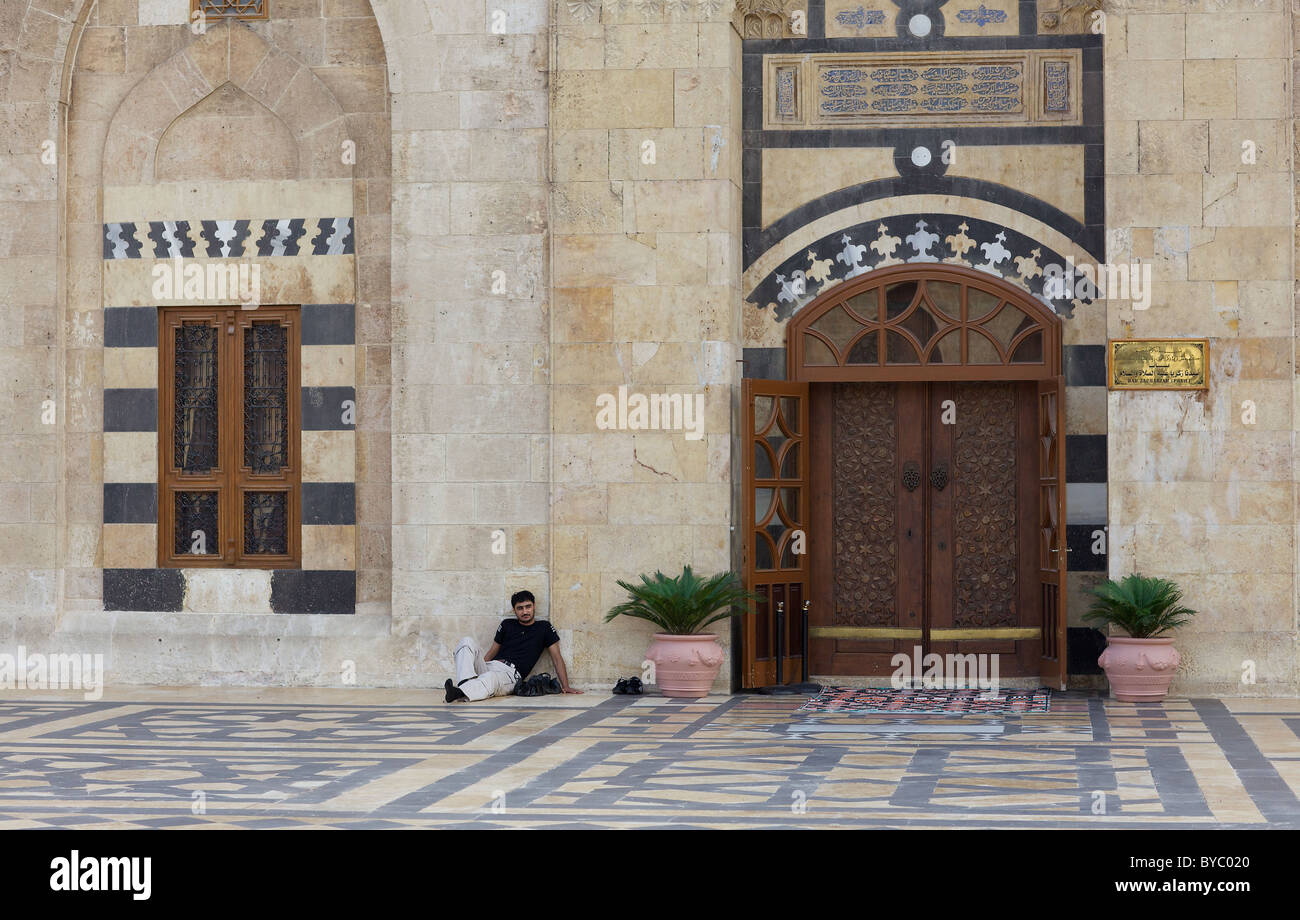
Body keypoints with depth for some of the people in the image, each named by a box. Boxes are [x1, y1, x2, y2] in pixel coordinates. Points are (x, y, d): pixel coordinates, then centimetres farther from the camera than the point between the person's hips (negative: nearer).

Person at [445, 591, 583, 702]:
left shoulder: (544, 628, 15)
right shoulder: (507, 625, 22)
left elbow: (556, 658, 13)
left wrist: (565, 686, 3)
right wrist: (480, 668, 12)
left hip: (511, 674, -4)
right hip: (490, 666, 4)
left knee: (490, 678, -41)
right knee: (467, 641, -22)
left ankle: (460, 693, -69)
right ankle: (467, 682, -46)